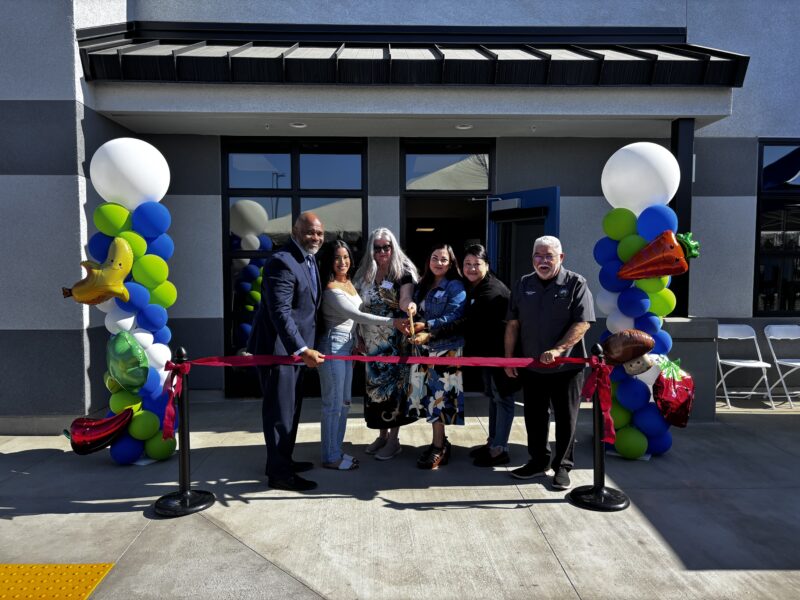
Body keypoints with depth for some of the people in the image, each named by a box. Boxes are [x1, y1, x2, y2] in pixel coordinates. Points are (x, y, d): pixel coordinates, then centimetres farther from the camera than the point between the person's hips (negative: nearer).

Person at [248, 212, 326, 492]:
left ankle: (282, 461, 33)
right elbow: (280, 313, -27)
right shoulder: (281, 262, -20)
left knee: (291, 409, 18)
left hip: (296, 347, 10)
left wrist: (304, 348, 12)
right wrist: (303, 350, -33)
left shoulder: (310, 261, 12)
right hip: (278, 348, -10)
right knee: (280, 411, 1)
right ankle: (279, 473, 14)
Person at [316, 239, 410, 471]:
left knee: (344, 402, 14)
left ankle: (336, 451, 26)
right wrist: (392, 321, -25)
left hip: (347, 346, 9)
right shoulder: (331, 289, -17)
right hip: (333, 346, -9)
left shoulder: (349, 283, 10)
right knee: (333, 404, -1)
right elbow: (357, 315, -23)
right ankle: (330, 457, 12)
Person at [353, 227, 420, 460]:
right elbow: (360, 308, 11)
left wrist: (410, 305, -35)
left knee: (394, 383, 1)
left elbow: (405, 300, -15)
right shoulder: (364, 274, 8)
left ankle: (394, 439, 13)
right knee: (375, 384, 9)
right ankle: (382, 435, 25)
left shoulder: (403, 271, -6)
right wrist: (360, 339, 9)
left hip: (396, 341, -5)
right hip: (373, 341, 5)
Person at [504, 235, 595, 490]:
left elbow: (583, 323, -14)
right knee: (534, 417, 14)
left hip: (567, 367, -3)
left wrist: (557, 350, -23)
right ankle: (538, 461, 31)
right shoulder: (523, 284, 5)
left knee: (566, 419, 8)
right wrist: (508, 358, 5)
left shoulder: (576, 283, -7)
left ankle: (562, 466, 24)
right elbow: (513, 324, 7)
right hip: (532, 366, 4)